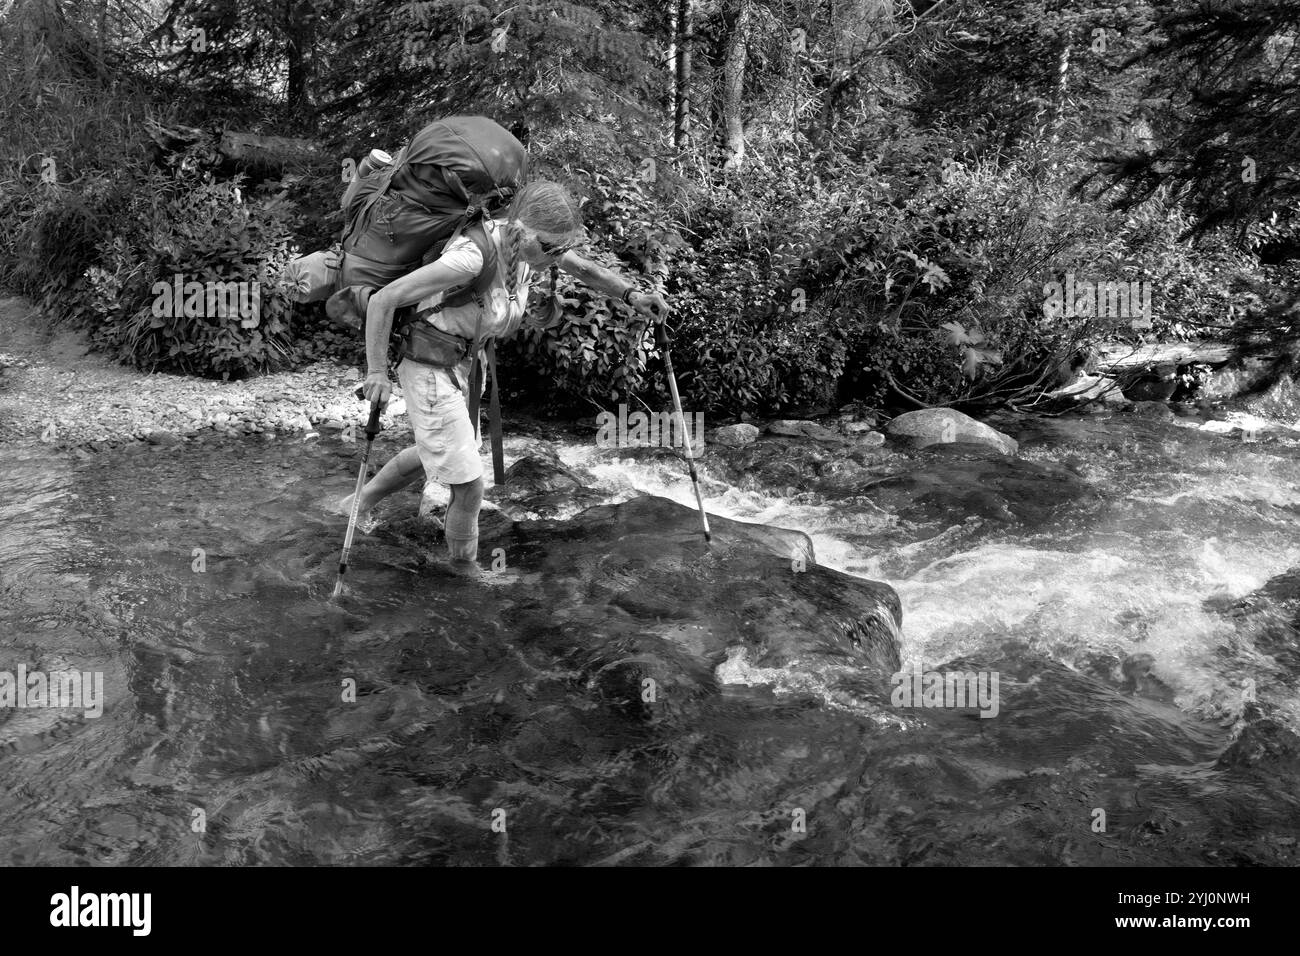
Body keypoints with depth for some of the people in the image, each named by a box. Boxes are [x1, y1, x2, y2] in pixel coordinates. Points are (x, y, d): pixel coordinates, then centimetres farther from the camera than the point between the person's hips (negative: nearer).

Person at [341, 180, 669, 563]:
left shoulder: (532, 242, -11)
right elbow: (382, 300, -30)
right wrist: (377, 372, -28)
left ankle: (360, 502, 51)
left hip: (460, 365, 9)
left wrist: (632, 294, -9)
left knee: (437, 450, 31)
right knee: (469, 487, -4)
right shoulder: (472, 257, -34)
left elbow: (586, 269, 7)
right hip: (430, 370, -9)